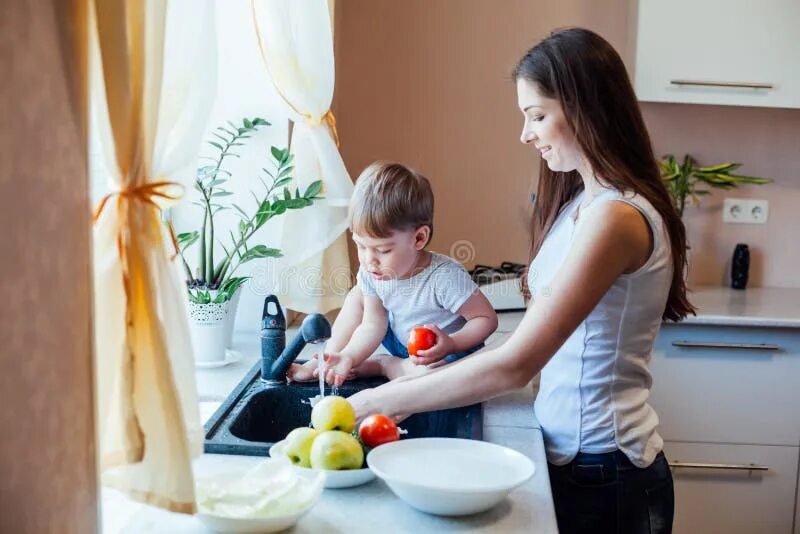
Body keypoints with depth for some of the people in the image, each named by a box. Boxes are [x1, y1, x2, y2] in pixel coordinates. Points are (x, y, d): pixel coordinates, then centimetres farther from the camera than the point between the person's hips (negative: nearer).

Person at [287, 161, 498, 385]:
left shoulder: (445, 276, -33)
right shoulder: (369, 273, -14)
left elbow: (487, 318, -24)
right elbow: (373, 324, -8)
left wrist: (451, 344, -39)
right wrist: (347, 357, -23)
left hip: (449, 354, -6)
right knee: (357, 296, -2)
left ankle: (383, 365, -7)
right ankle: (322, 364, 4)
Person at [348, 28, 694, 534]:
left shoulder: (616, 216, -22)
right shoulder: (582, 201, 7)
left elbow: (516, 363, -26)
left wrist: (388, 399, -19)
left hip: (602, 472, -8)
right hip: (571, 454, 8)